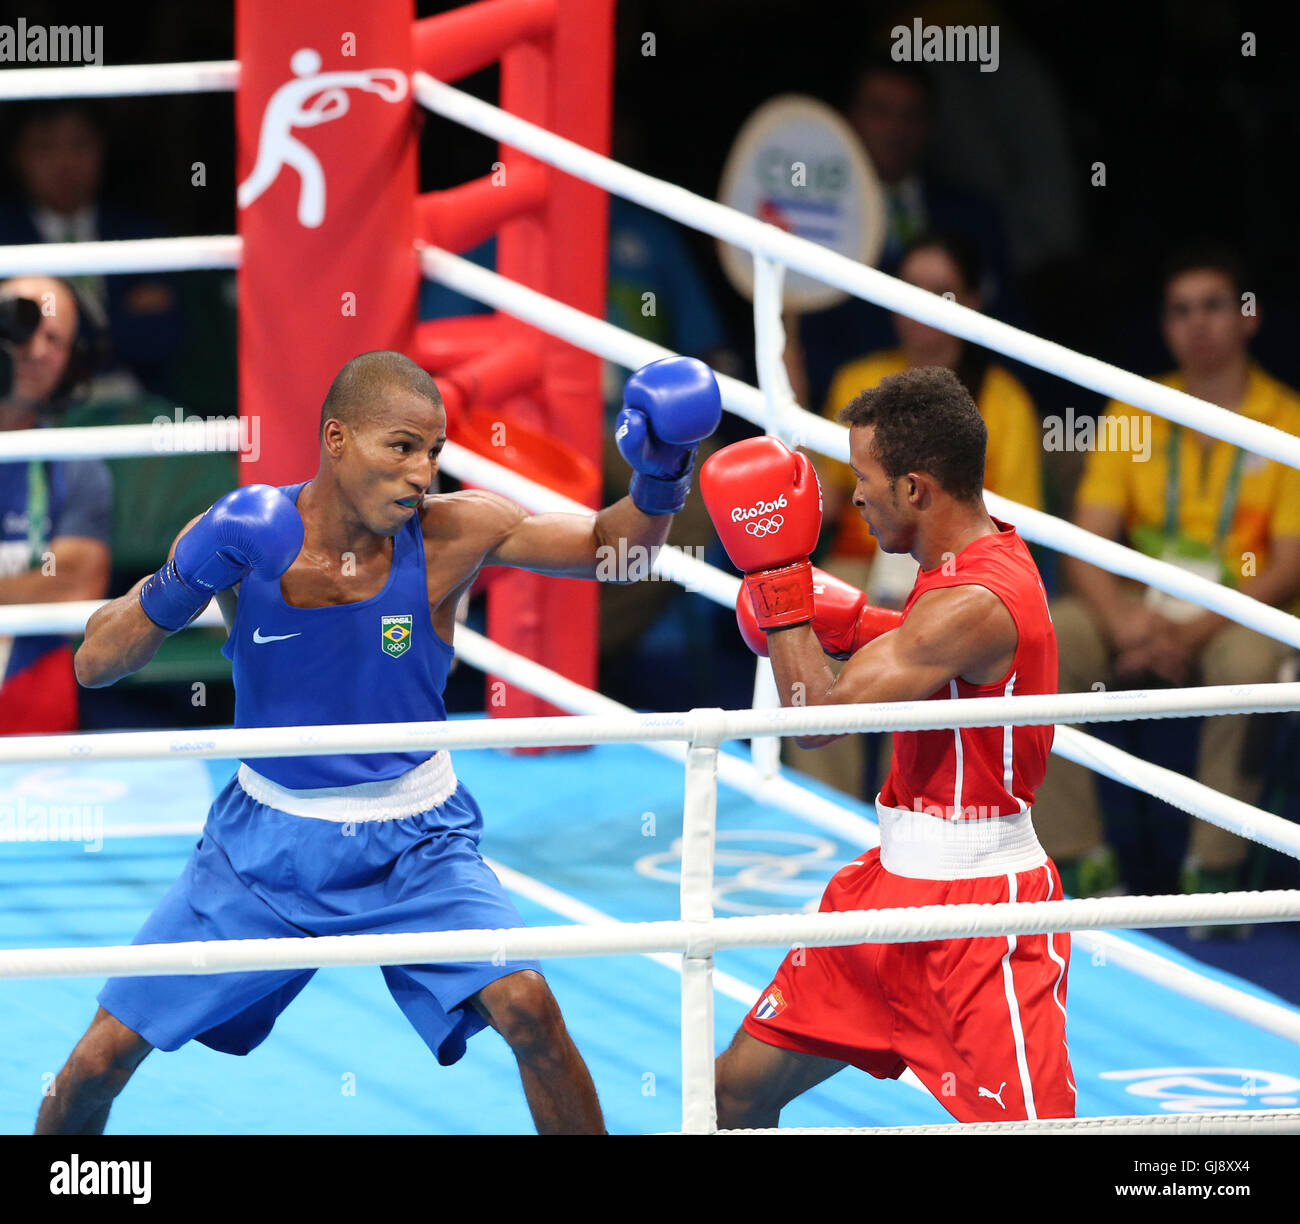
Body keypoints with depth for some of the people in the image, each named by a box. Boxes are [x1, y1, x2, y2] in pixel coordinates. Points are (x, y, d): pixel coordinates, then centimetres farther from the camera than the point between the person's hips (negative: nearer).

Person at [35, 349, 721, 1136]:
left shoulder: (453, 533, -15)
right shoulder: (240, 535, -15)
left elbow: (611, 545, -10)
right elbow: (96, 665, -12)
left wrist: (661, 476, -31)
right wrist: (182, 589, -30)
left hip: (412, 842, -1)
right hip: (268, 838, 1)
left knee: (525, 1005, -24)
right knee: (101, 1059, 0)